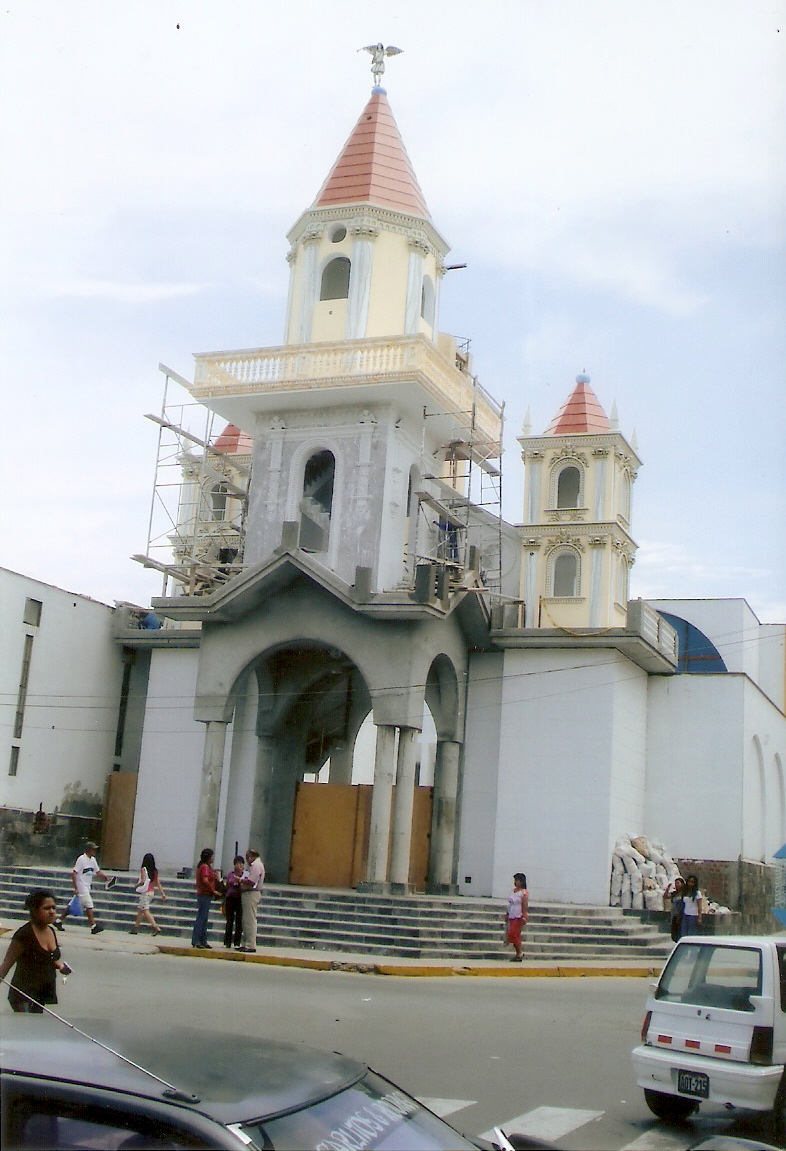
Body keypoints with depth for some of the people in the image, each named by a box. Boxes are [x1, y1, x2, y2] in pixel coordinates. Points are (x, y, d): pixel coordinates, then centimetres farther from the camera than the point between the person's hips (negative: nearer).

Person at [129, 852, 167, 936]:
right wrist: (163, 893, 6)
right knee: (140, 910, 18)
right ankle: (135, 928, 24)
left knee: (145, 911, -7)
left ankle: (156, 928, -18)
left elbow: (143, 881, -22)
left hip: (145, 893, -8)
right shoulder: (155, 871, 6)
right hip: (152, 892, 8)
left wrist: (137, 885, -2)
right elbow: (158, 883, 6)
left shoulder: (143, 869, -12)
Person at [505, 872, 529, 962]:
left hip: (519, 917, -8)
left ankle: (519, 954, 2)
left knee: (514, 934, -10)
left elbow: (525, 906, -15)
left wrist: (524, 917, -20)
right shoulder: (513, 891, 12)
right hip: (512, 917, 8)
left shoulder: (524, 893, -11)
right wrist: (507, 915, 18)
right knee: (512, 935, 7)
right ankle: (518, 953, 17)